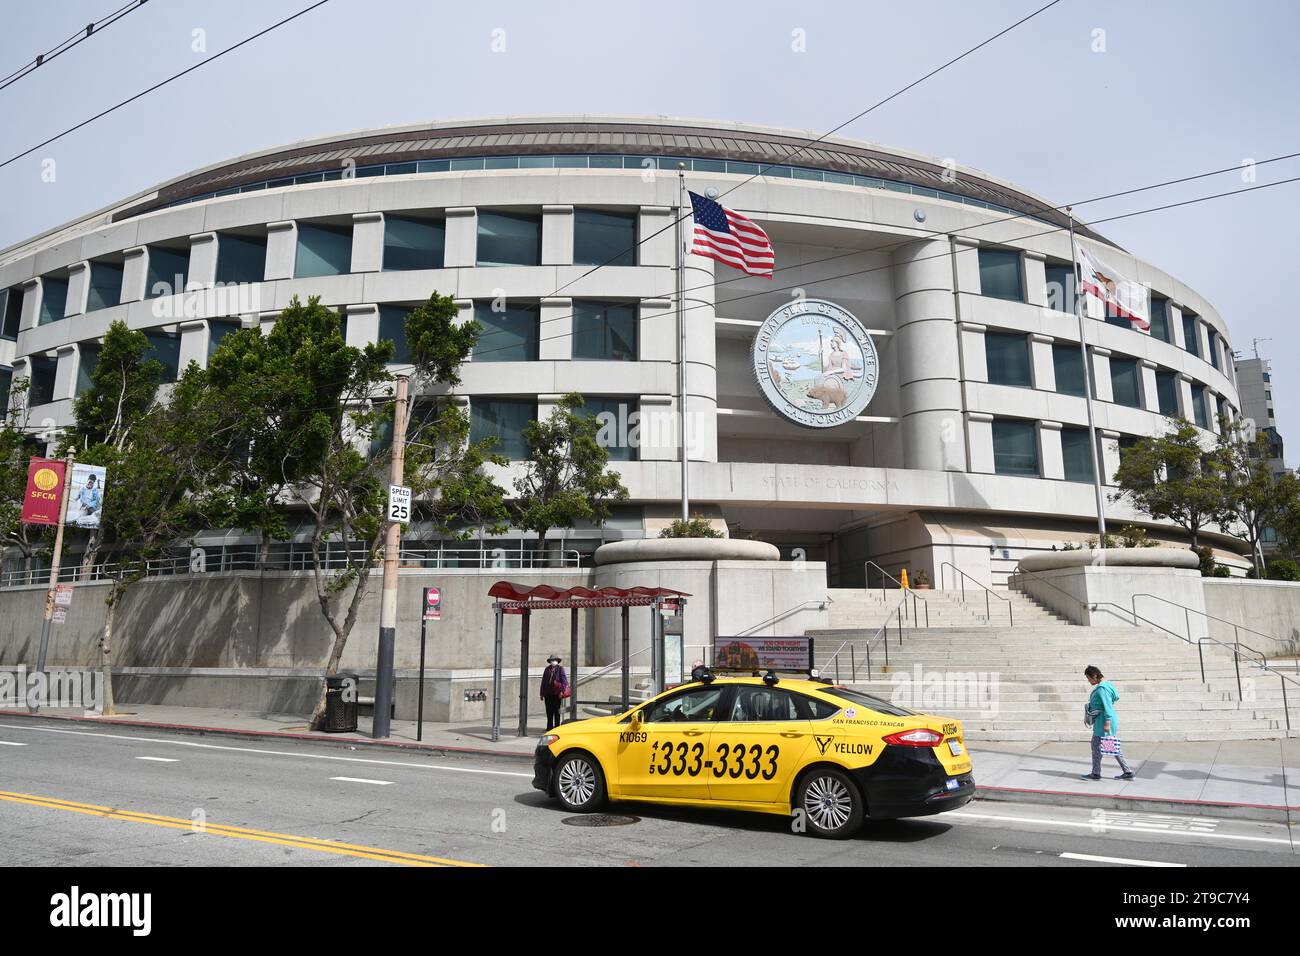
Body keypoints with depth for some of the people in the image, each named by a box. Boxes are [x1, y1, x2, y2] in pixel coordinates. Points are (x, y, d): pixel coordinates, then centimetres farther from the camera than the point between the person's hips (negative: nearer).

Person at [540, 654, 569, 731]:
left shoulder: (560, 669, 0)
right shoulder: (547, 669, 13)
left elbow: (564, 680, -6)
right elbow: (543, 681, 16)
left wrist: (562, 691, -15)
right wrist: (542, 693, 12)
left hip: (556, 694, -4)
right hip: (548, 693, 4)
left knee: (556, 711, 1)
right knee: (549, 711, 8)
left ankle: (557, 727, 7)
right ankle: (549, 727, 16)